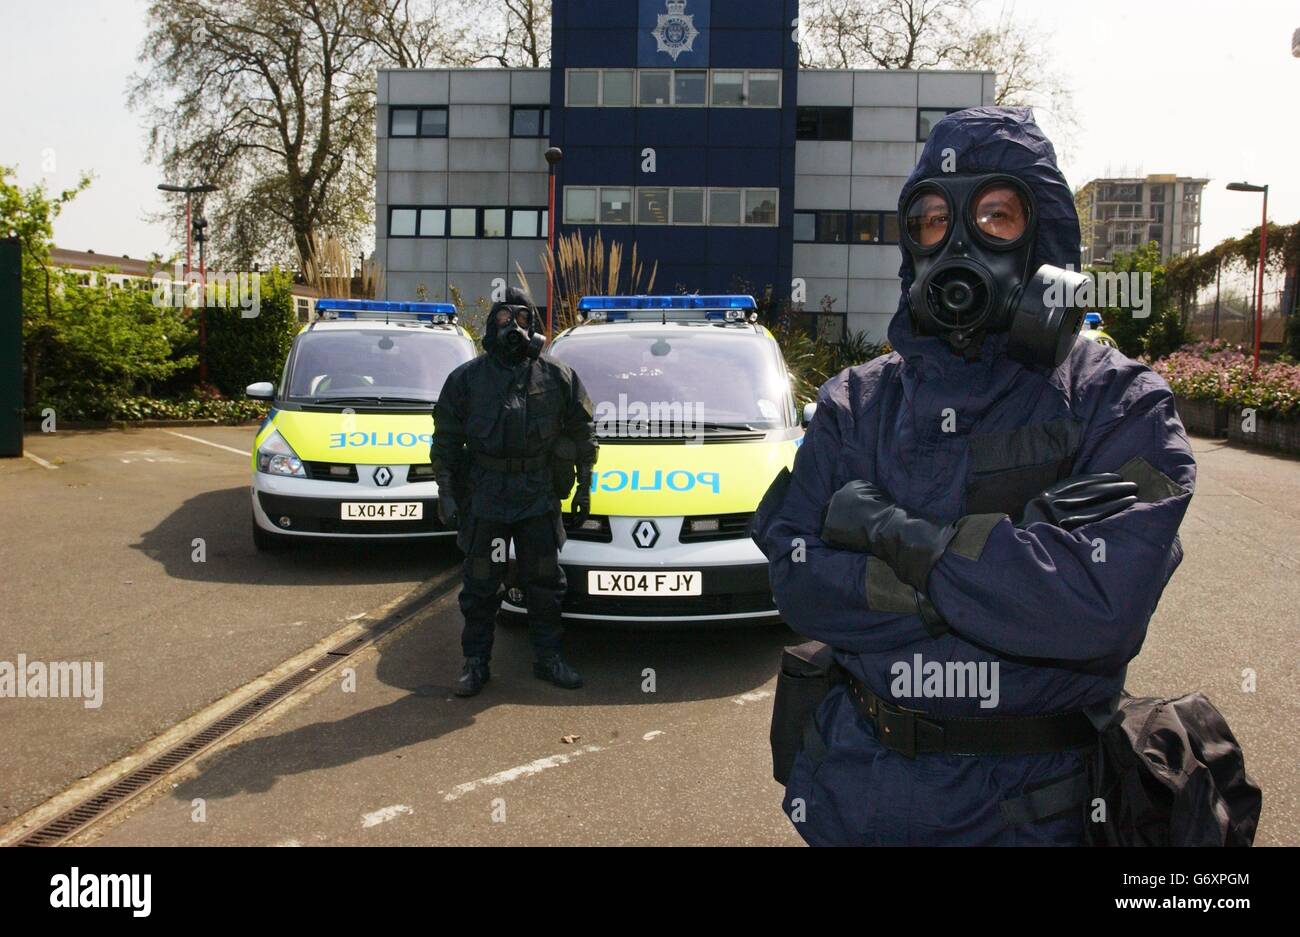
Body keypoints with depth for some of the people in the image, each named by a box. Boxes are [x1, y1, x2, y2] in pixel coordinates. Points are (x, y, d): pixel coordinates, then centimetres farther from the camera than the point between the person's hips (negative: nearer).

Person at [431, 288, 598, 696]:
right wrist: (446, 492, 0)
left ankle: (548, 658, 21)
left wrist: (584, 483, 9)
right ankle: (475, 661, 16)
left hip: (540, 495, 1)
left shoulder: (557, 376, 6)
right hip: (484, 495, 0)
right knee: (480, 583, 5)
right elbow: (445, 440, 6)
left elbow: (583, 429, 12)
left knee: (544, 581, 8)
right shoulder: (466, 378, 5)